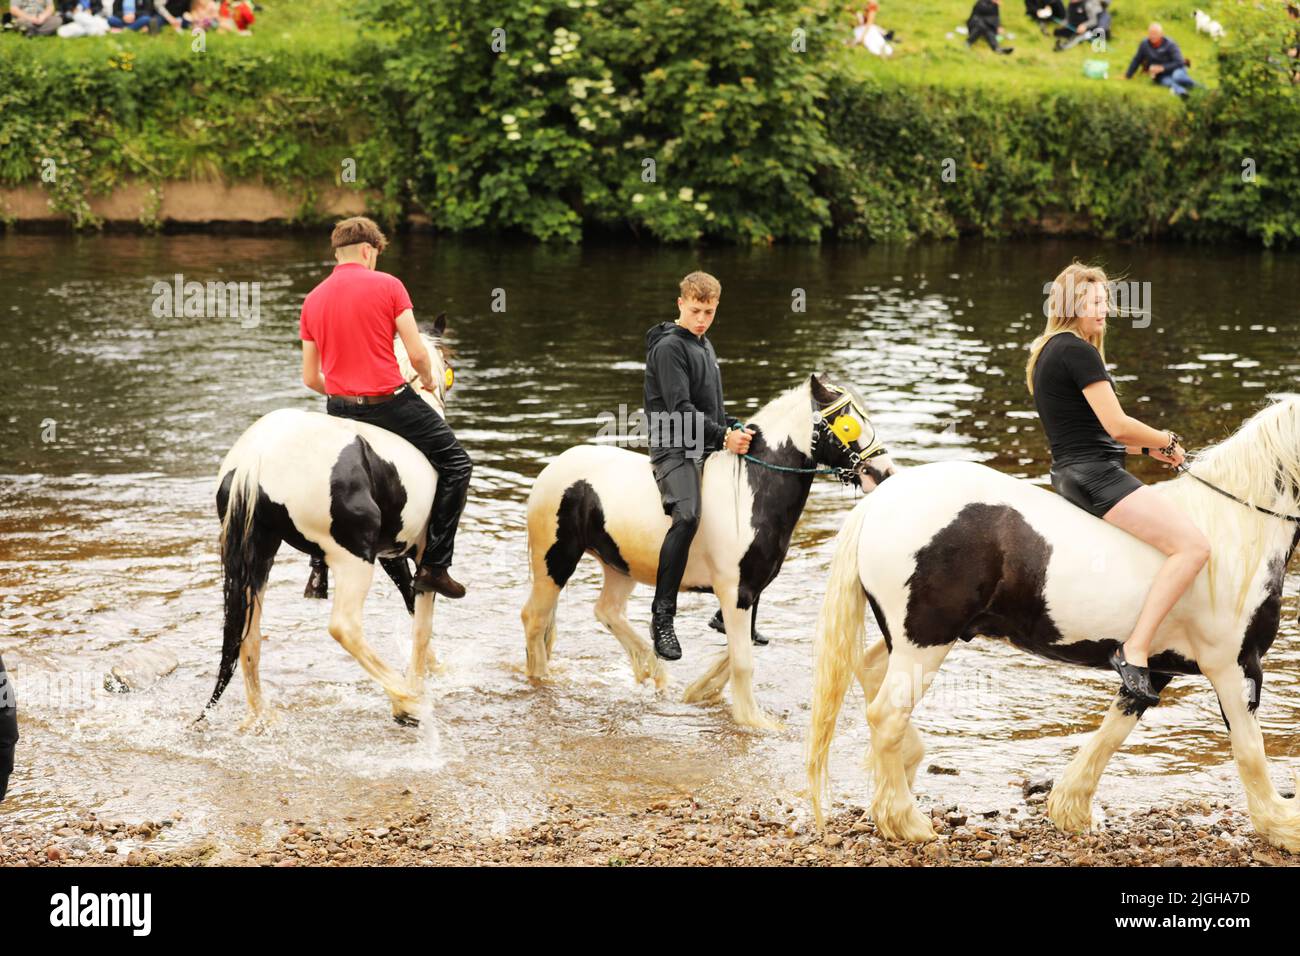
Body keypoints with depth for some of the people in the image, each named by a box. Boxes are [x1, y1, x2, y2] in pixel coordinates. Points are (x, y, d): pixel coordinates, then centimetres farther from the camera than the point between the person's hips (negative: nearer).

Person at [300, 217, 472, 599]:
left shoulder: (312, 300, 7)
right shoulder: (387, 285, -7)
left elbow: (310, 377, 9)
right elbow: (417, 353, -11)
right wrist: (427, 379, 11)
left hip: (341, 409, 5)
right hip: (391, 402, -5)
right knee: (455, 464, 10)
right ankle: (434, 566, 5)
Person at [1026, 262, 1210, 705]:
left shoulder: (1044, 353, 19)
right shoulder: (1079, 351, -12)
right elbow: (1117, 424, -16)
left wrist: (1147, 447, 17)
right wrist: (1166, 441, 3)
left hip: (1069, 475, 11)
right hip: (1095, 474, -11)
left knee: (1186, 539, 25)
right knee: (1193, 546, -21)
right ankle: (1134, 651, -26)